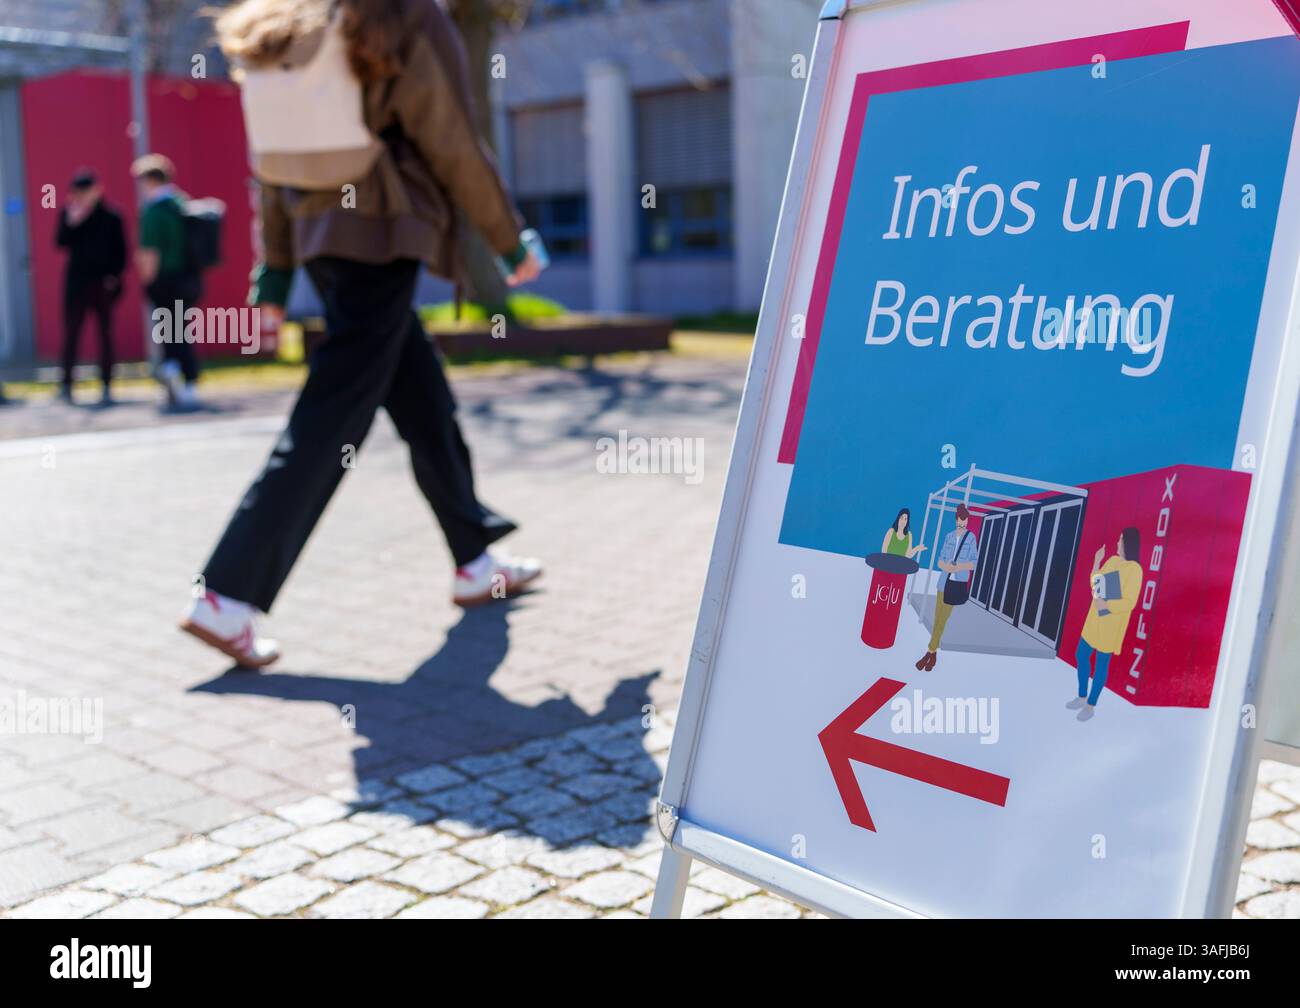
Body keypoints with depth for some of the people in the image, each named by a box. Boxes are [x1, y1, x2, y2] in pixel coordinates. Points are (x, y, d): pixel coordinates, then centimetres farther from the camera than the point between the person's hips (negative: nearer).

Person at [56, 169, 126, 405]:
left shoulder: (111, 216, 0)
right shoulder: (68, 214, 5)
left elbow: (121, 250, 1)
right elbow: (61, 242, -6)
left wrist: (115, 276, -8)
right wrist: (71, 222, -18)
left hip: (104, 282, -1)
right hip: (77, 282, 1)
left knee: (106, 335, 4)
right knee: (71, 334, -2)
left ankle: (107, 387, 7)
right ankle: (66, 384, 1)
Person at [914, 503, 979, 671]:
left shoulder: (971, 538, -6)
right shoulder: (948, 537, 5)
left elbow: (973, 563, -5)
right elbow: (940, 561, 7)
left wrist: (958, 567, -21)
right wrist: (946, 567, -15)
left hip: (959, 583, -3)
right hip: (944, 581, 3)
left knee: (942, 619, -2)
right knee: (938, 618, 5)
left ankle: (930, 652, 5)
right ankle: (933, 654, 16)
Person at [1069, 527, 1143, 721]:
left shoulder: (1134, 569, -19)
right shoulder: (1112, 561, 6)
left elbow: (1130, 602, -21)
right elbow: (1095, 585, 12)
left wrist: (1106, 605, -29)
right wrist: (1096, 561, 4)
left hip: (1111, 624, -8)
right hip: (1094, 619, 8)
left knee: (1101, 663, 4)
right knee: (1081, 655, 17)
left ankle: (1091, 706, 17)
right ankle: (1082, 697, 34)